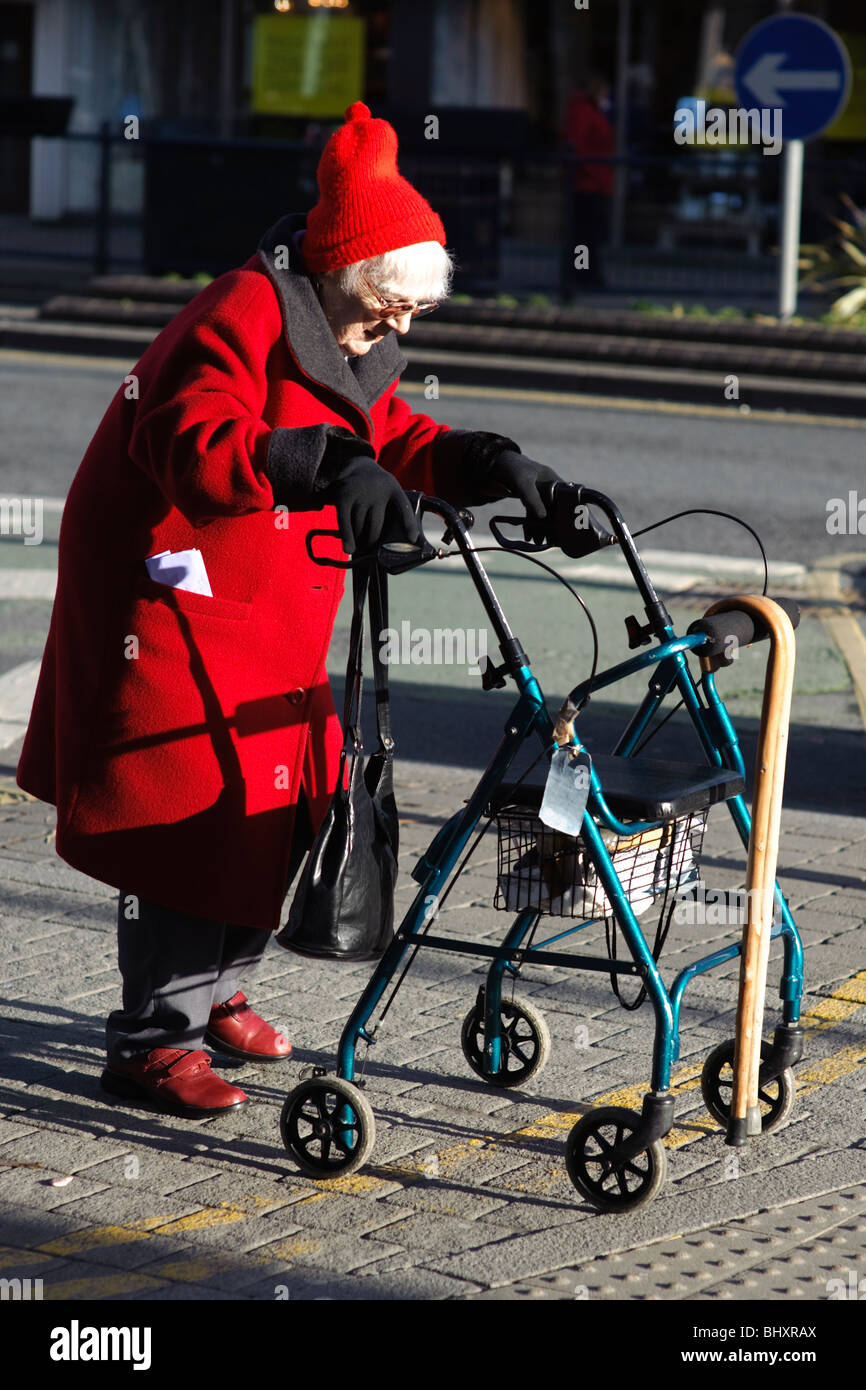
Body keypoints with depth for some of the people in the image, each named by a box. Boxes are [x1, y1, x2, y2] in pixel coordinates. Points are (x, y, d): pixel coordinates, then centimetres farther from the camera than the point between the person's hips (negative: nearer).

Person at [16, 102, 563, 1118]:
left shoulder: (350, 338, 10)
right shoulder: (246, 315, -21)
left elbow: (389, 435, 13)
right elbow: (192, 445, -35)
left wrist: (485, 464, -7)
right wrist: (328, 466, -47)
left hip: (271, 606, 10)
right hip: (170, 587, -9)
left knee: (281, 801, 13)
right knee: (194, 806, -11)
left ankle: (211, 990, 30)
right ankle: (155, 1038, -5)